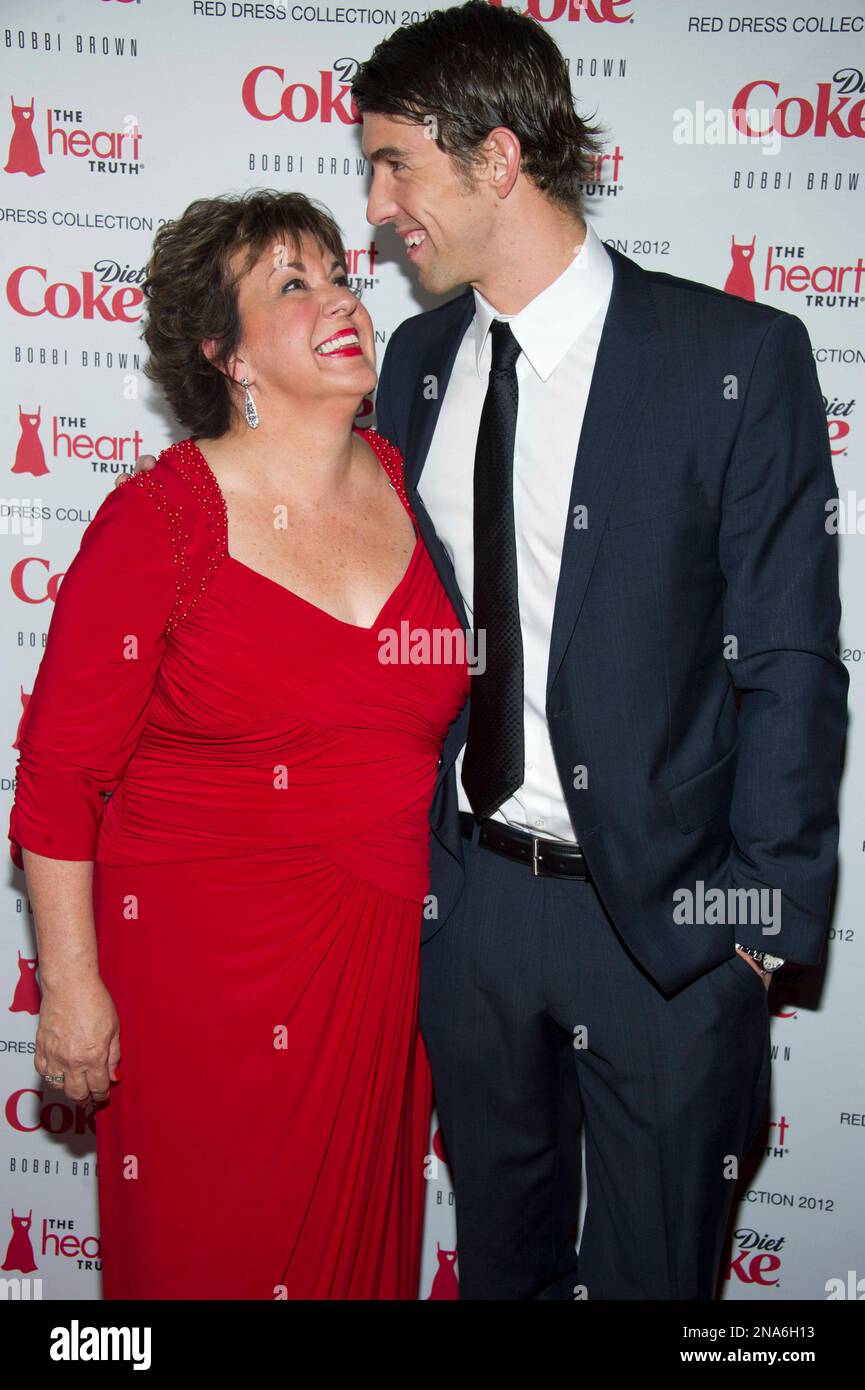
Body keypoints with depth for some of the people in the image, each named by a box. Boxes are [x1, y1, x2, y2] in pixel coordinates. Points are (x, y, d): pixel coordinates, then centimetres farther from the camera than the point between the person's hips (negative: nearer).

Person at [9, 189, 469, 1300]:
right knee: (209, 1249, 14)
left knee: (361, 1239, 21)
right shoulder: (160, 520, -14)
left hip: (385, 958, 5)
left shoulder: (410, 486, 0)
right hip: (204, 965, -4)